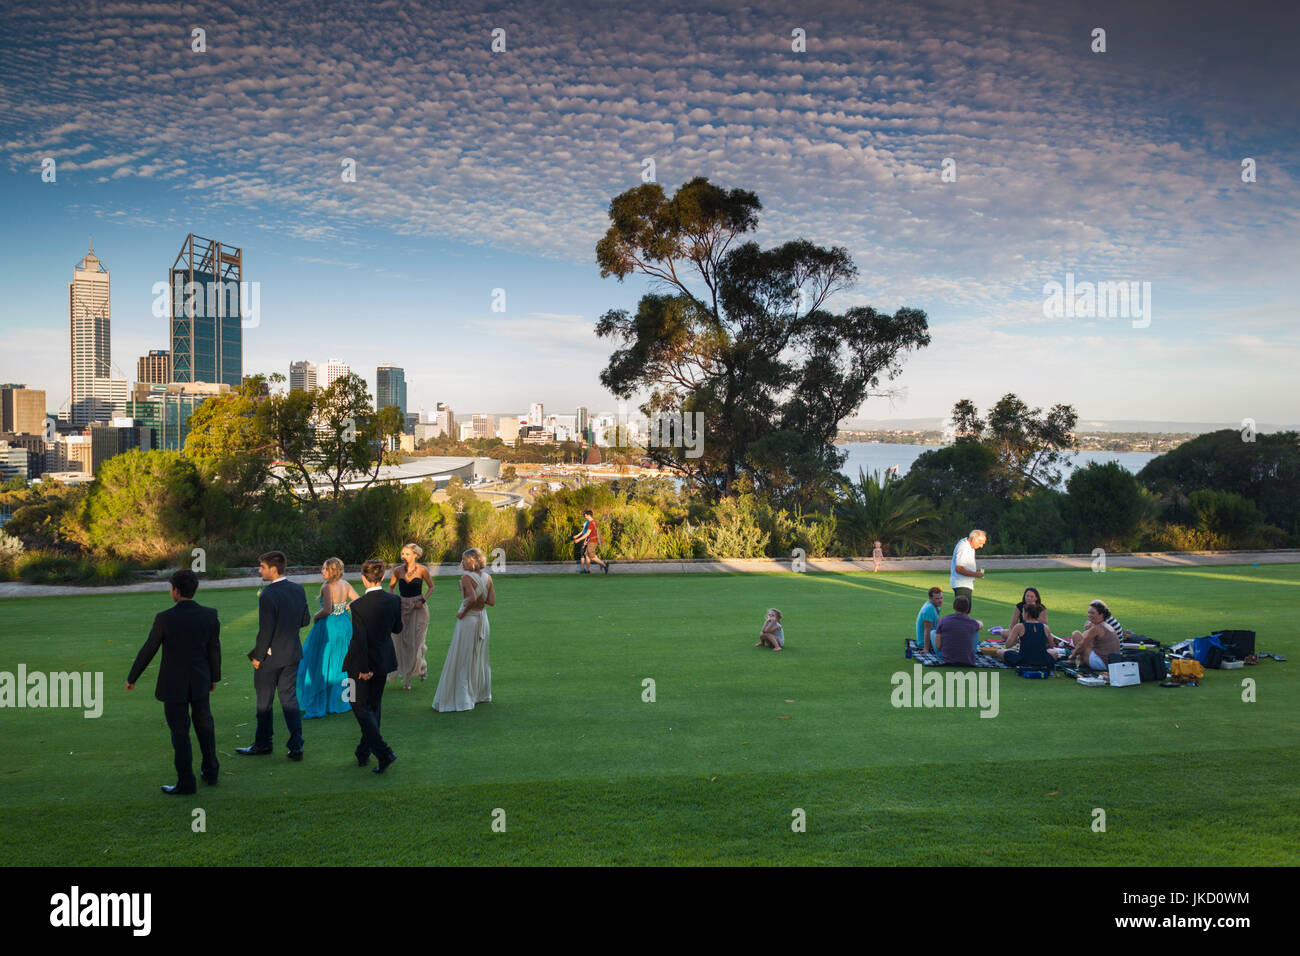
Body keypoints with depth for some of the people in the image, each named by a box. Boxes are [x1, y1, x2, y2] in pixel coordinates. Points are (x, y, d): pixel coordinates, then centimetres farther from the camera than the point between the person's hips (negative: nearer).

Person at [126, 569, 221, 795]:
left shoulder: (164, 618, -19)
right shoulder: (210, 615, -11)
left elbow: (147, 651, -10)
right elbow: (214, 649, -1)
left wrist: (131, 678, 5)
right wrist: (215, 677, 14)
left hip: (173, 684, -3)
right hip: (200, 682, 3)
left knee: (180, 733, 8)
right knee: (204, 724, 23)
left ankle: (186, 783, 15)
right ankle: (210, 771, 31)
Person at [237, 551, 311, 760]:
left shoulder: (267, 596, -22)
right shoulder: (298, 589, -1)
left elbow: (265, 631, -20)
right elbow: (306, 620, 7)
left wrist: (257, 656, -9)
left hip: (271, 656, -6)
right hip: (293, 653, 6)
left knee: (264, 702, 12)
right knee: (290, 698, 12)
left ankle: (263, 744, 26)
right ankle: (296, 746, 9)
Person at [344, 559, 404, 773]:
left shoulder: (358, 605, -21)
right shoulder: (394, 601, -7)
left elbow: (361, 640, -22)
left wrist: (364, 668, -14)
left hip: (362, 662, -5)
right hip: (384, 661, 5)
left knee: (361, 707, 6)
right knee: (374, 706, 19)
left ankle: (384, 752, -8)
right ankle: (364, 753, 29)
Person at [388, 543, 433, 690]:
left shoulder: (422, 570, -7)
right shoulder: (398, 570, -1)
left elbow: (431, 587, 4)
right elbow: (391, 586, 15)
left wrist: (423, 600, -9)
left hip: (418, 608, -3)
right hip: (402, 607, 3)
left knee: (416, 641, -7)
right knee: (403, 642, 2)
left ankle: (421, 667, 22)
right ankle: (406, 679, 12)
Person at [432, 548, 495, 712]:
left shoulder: (466, 577, -16)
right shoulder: (488, 577, 2)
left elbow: (472, 598, -30)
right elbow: (492, 602, 1)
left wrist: (463, 611, -15)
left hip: (468, 619, -7)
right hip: (482, 618, 7)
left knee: (461, 660, 2)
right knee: (479, 657, 20)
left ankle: (462, 699, 3)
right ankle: (481, 694, 31)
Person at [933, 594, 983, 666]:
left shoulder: (943, 621, -13)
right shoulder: (972, 623, -7)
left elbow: (937, 646, -11)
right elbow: (981, 625, 20)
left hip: (946, 659, -1)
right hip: (968, 661, 1)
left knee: (933, 632, 26)